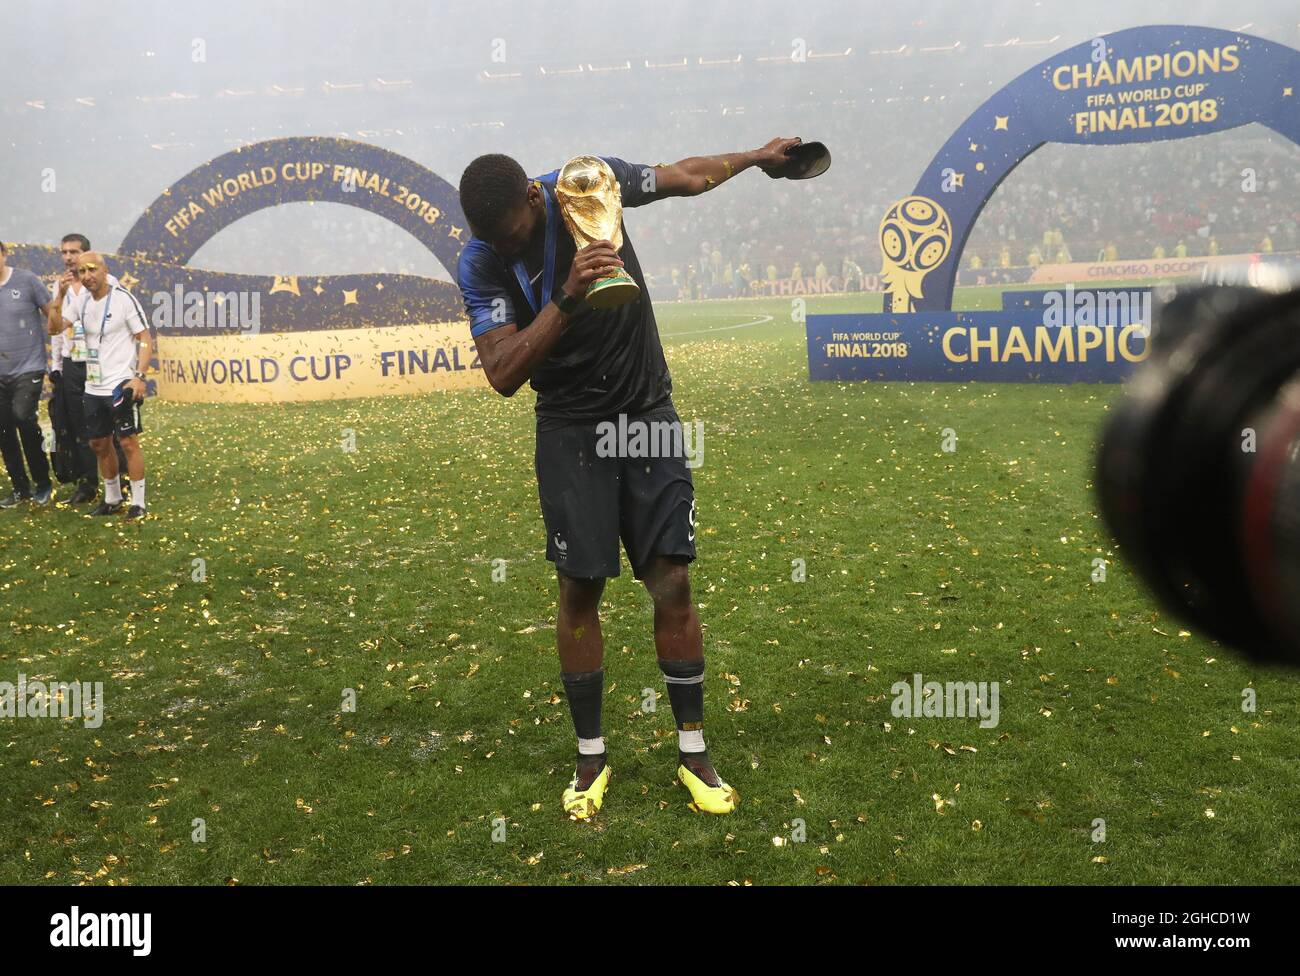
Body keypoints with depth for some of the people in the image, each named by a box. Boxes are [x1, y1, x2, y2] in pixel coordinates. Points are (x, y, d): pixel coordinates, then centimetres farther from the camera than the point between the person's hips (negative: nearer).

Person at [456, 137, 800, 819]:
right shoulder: (480, 264, -12)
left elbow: (687, 176, 11)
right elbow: (503, 375, -23)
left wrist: (757, 156, 23)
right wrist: (568, 298, -34)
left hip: (649, 415, 1)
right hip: (571, 432, -1)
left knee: (672, 584, -1)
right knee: (579, 592, 0)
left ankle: (693, 752, 12)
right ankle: (590, 757, 17)